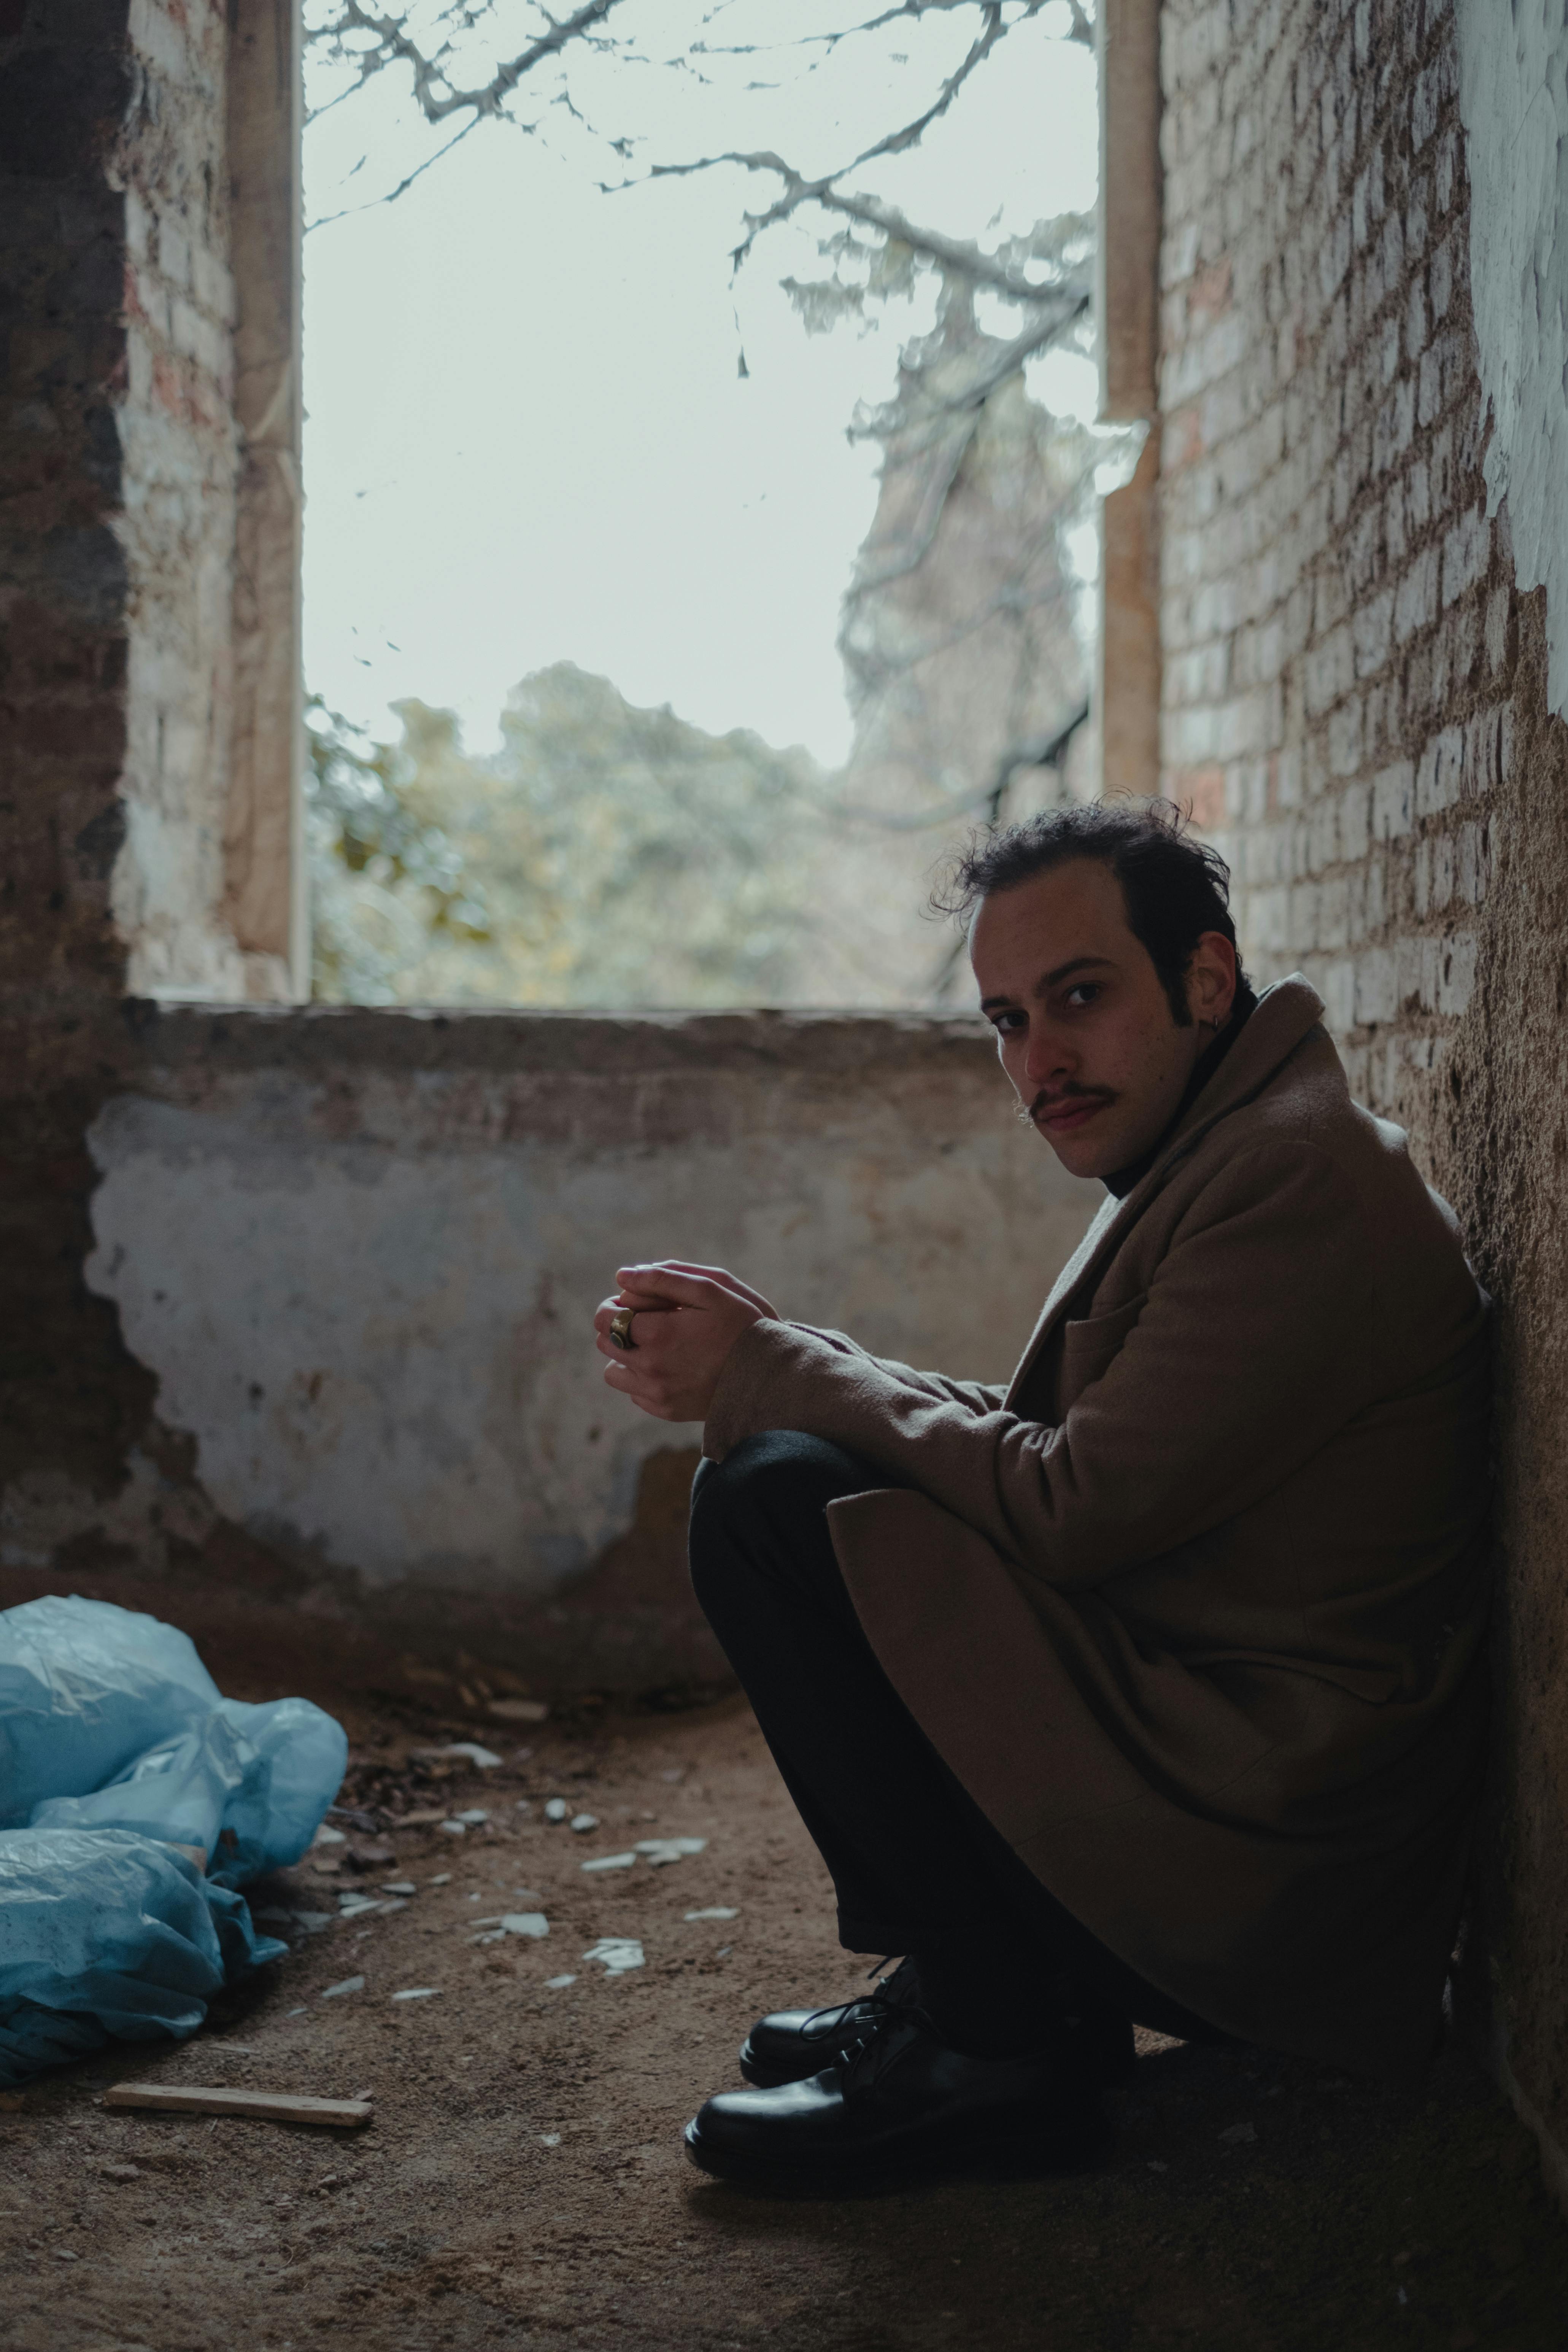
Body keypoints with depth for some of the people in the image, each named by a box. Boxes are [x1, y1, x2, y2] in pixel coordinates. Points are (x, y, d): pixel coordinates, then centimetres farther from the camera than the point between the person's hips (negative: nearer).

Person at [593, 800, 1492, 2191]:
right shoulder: (1208, 1162, 13)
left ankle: (1006, 2038, -6)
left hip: (1266, 1855, -10)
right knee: (787, 1470, 15)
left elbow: (1068, 1509, -21)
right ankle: (958, 1980, 15)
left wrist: (766, 1375, -11)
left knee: (776, 1503, -17)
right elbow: (1041, 1445, 14)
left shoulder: (1301, 1180, -18)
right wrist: (772, 1352, 2)